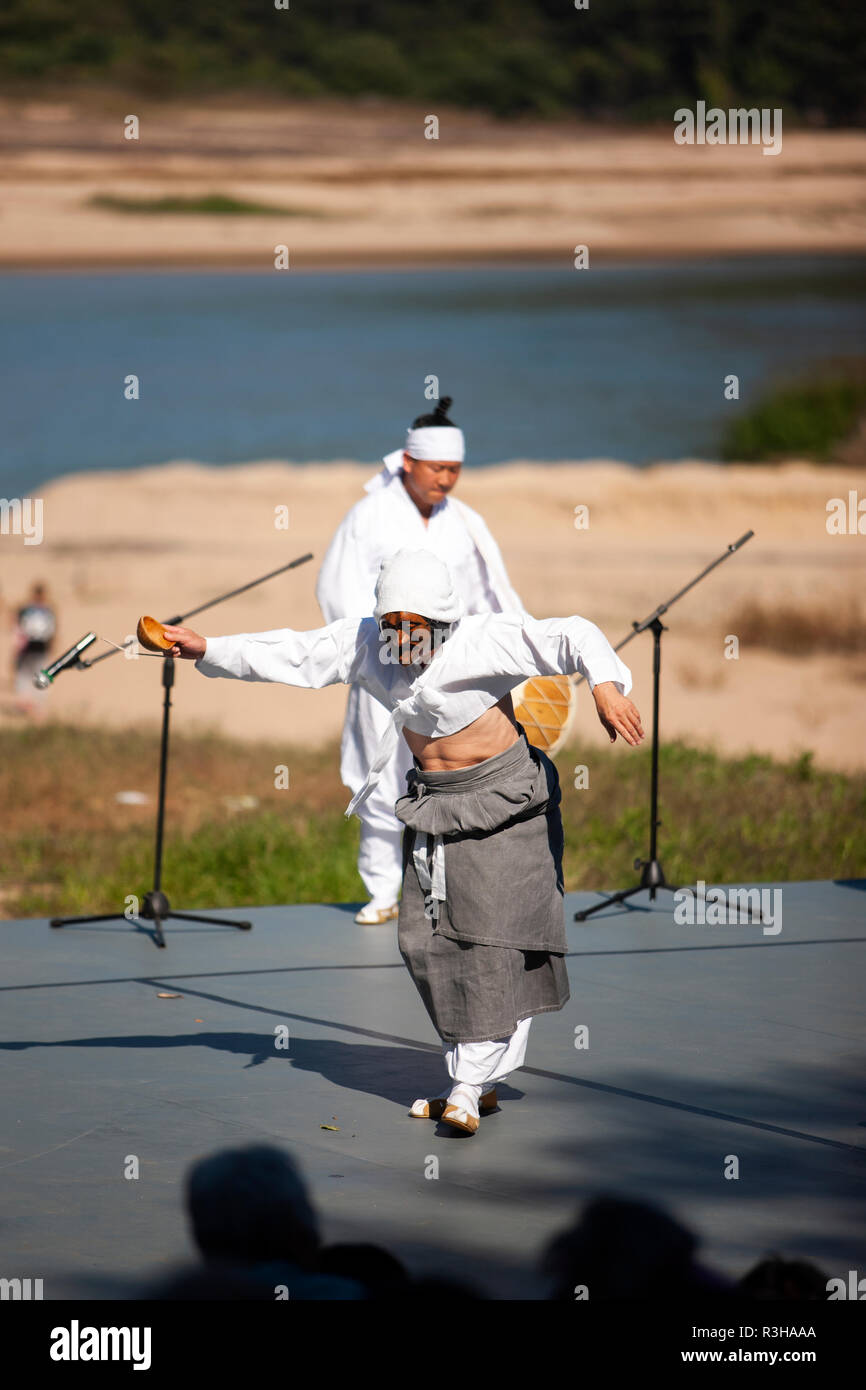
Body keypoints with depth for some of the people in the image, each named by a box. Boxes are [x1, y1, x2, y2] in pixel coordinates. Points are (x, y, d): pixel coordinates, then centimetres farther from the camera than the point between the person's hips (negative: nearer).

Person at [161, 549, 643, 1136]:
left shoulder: (484, 640, -20)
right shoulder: (366, 644, -4)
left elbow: (570, 637, -27)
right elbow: (293, 656, 3)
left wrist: (605, 684, -45)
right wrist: (208, 650, -3)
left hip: (503, 800, -6)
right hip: (433, 803, 6)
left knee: (493, 935, -12)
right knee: (428, 940, 2)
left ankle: (471, 1086, -10)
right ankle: (481, 1084, 10)